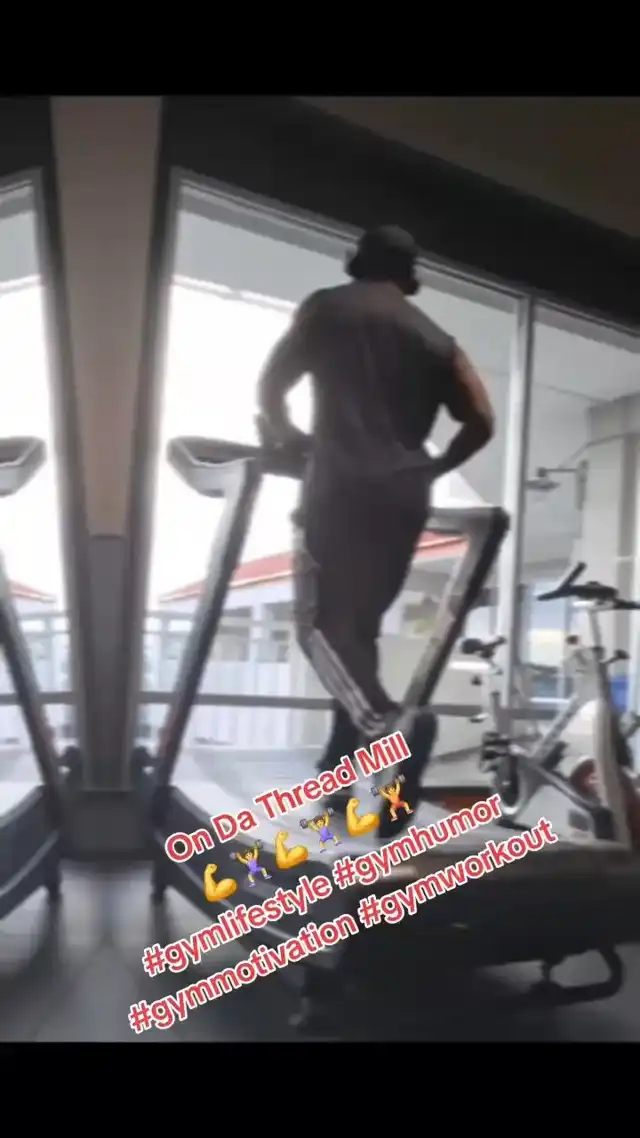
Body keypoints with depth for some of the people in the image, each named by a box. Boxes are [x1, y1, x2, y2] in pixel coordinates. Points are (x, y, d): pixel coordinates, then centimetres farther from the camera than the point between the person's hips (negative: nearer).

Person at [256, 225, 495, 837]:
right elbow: (481, 421, 9)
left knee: (319, 623, -2)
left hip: (341, 484, -4)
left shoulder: (327, 307, 10)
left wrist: (286, 436, 28)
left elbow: (270, 386, 10)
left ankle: (389, 724, -26)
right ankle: (345, 758, 15)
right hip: (405, 494, 4)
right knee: (360, 623, 14)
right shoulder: (435, 338, 17)